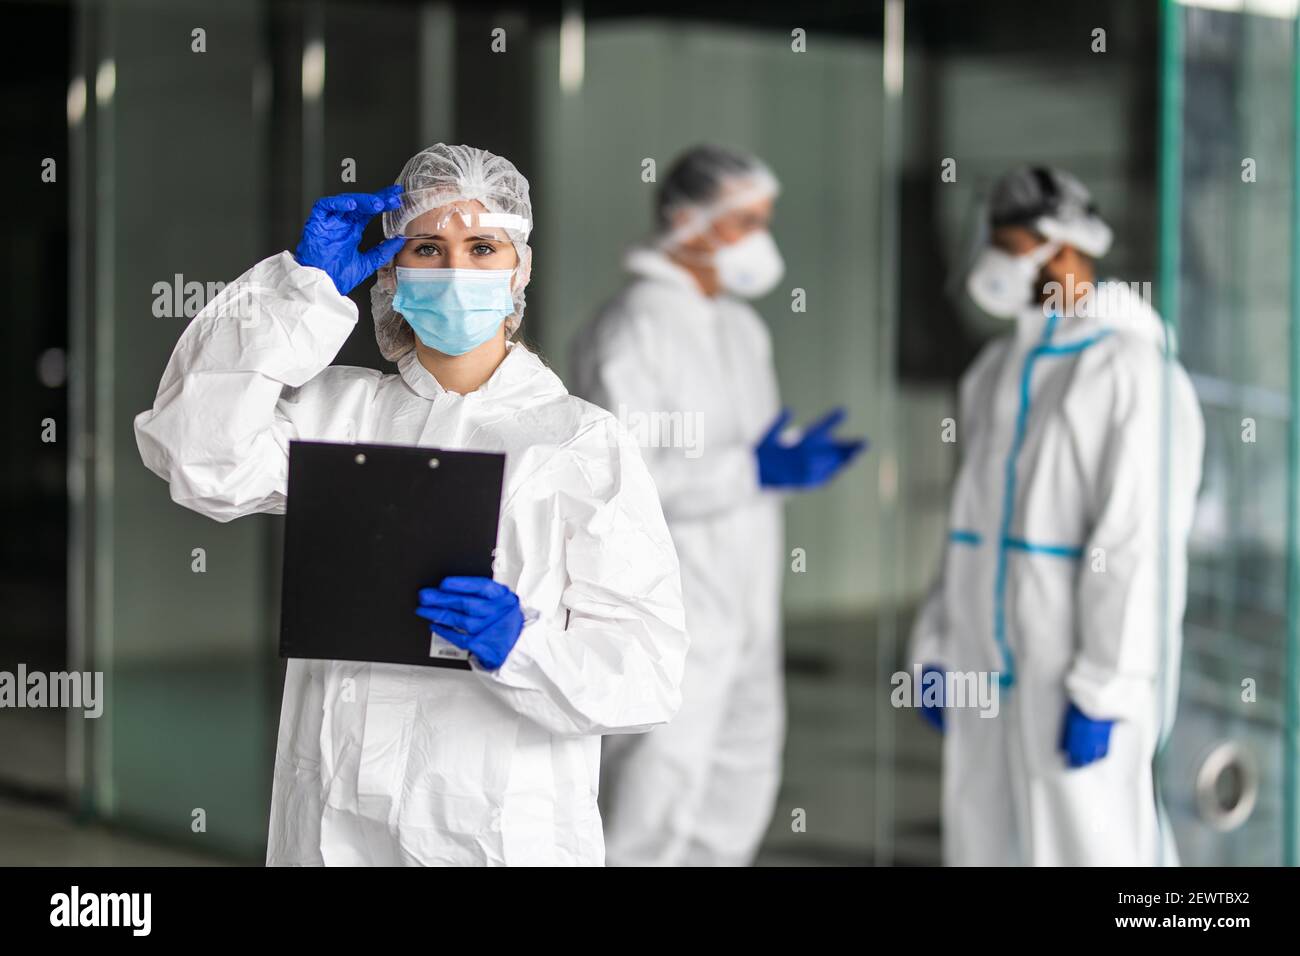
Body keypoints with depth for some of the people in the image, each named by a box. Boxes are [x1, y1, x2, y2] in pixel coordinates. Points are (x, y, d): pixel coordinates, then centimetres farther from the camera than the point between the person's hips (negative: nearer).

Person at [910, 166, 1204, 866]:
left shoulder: (1132, 369, -14)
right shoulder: (1000, 371, 14)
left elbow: (1138, 543, -19)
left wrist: (1103, 691, -22)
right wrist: (938, 649, 15)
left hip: (1079, 673, -8)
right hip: (992, 664, 9)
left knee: (1090, 848, -6)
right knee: (985, 846, 12)